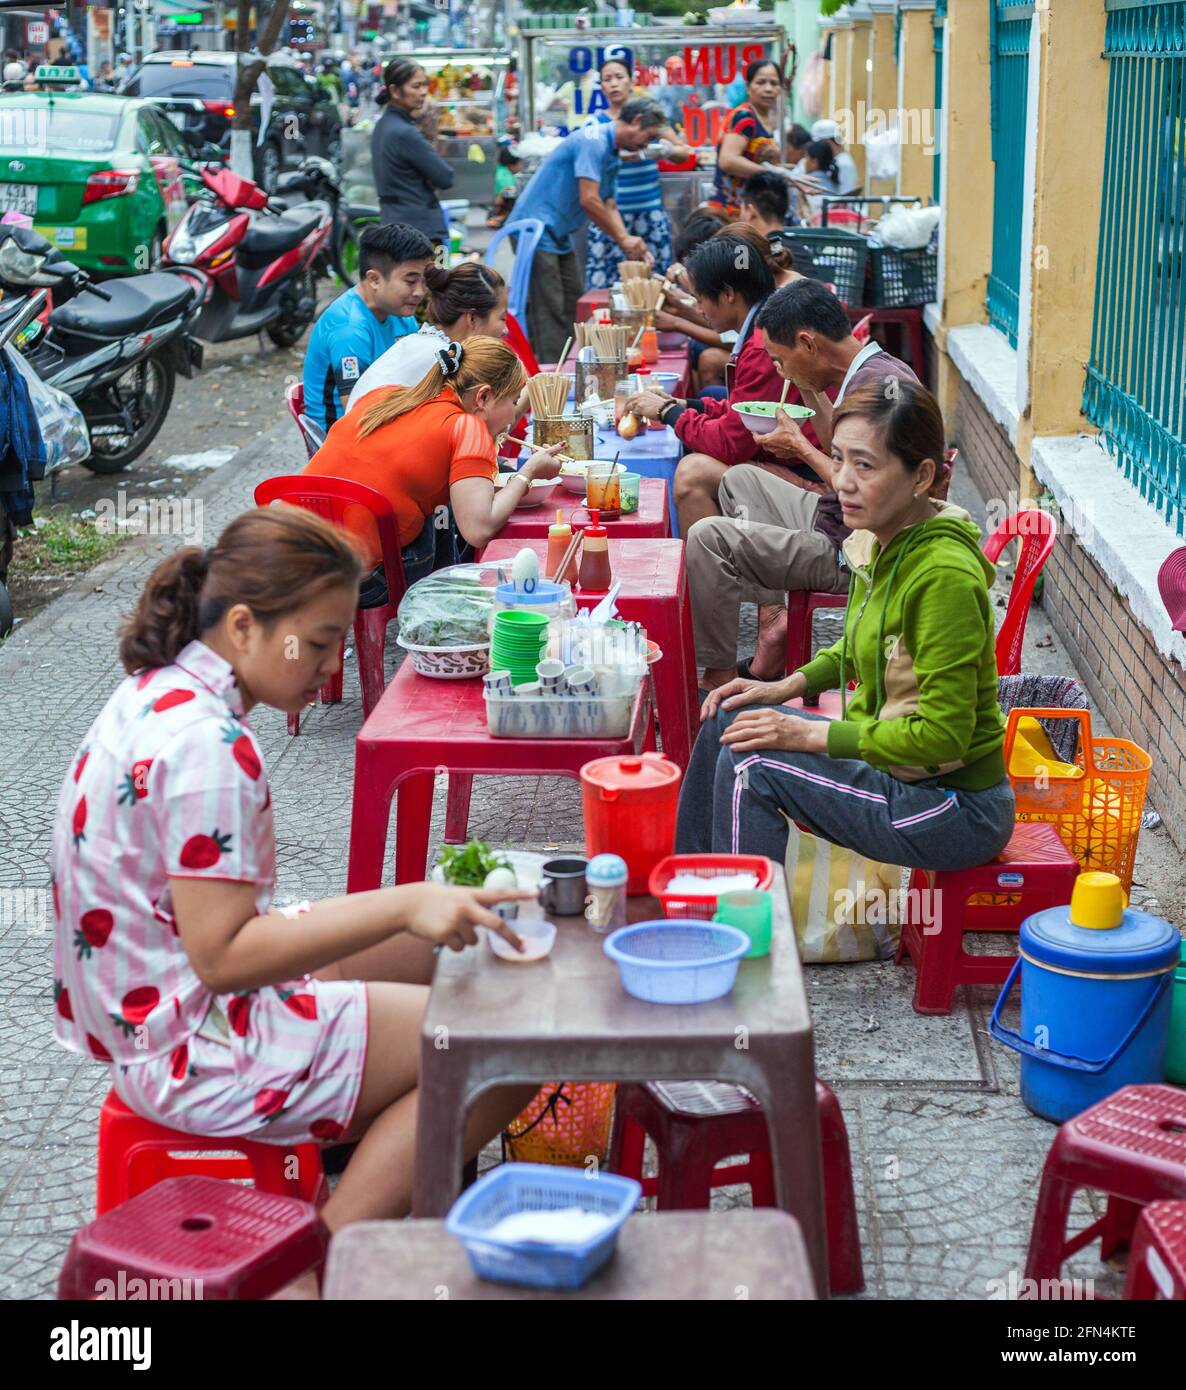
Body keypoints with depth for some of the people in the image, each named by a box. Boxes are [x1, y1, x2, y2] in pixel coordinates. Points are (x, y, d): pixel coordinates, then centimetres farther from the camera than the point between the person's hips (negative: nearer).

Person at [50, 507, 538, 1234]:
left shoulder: (162, 689, 4)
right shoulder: (209, 748, -26)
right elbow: (222, 956, -27)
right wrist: (404, 905, -29)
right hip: (194, 1053, -10)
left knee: (451, 950, 17)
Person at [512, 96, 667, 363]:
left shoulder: (611, 155, 14)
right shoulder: (593, 141, -18)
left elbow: (609, 207, 14)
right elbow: (588, 201, -24)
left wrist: (630, 245, -1)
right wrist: (623, 239, -15)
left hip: (558, 235, 11)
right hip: (538, 227, -11)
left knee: (572, 307, 13)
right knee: (550, 311, -11)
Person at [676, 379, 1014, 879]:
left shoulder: (945, 574, -26)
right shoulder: (879, 542, 1)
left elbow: (943, 736, -25)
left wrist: (813, 734, -20)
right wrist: (789, 686, 8)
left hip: (960, 810, -9)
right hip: (889, 763, 9)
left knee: (751, 765, -18)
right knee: (729, 718, 6)